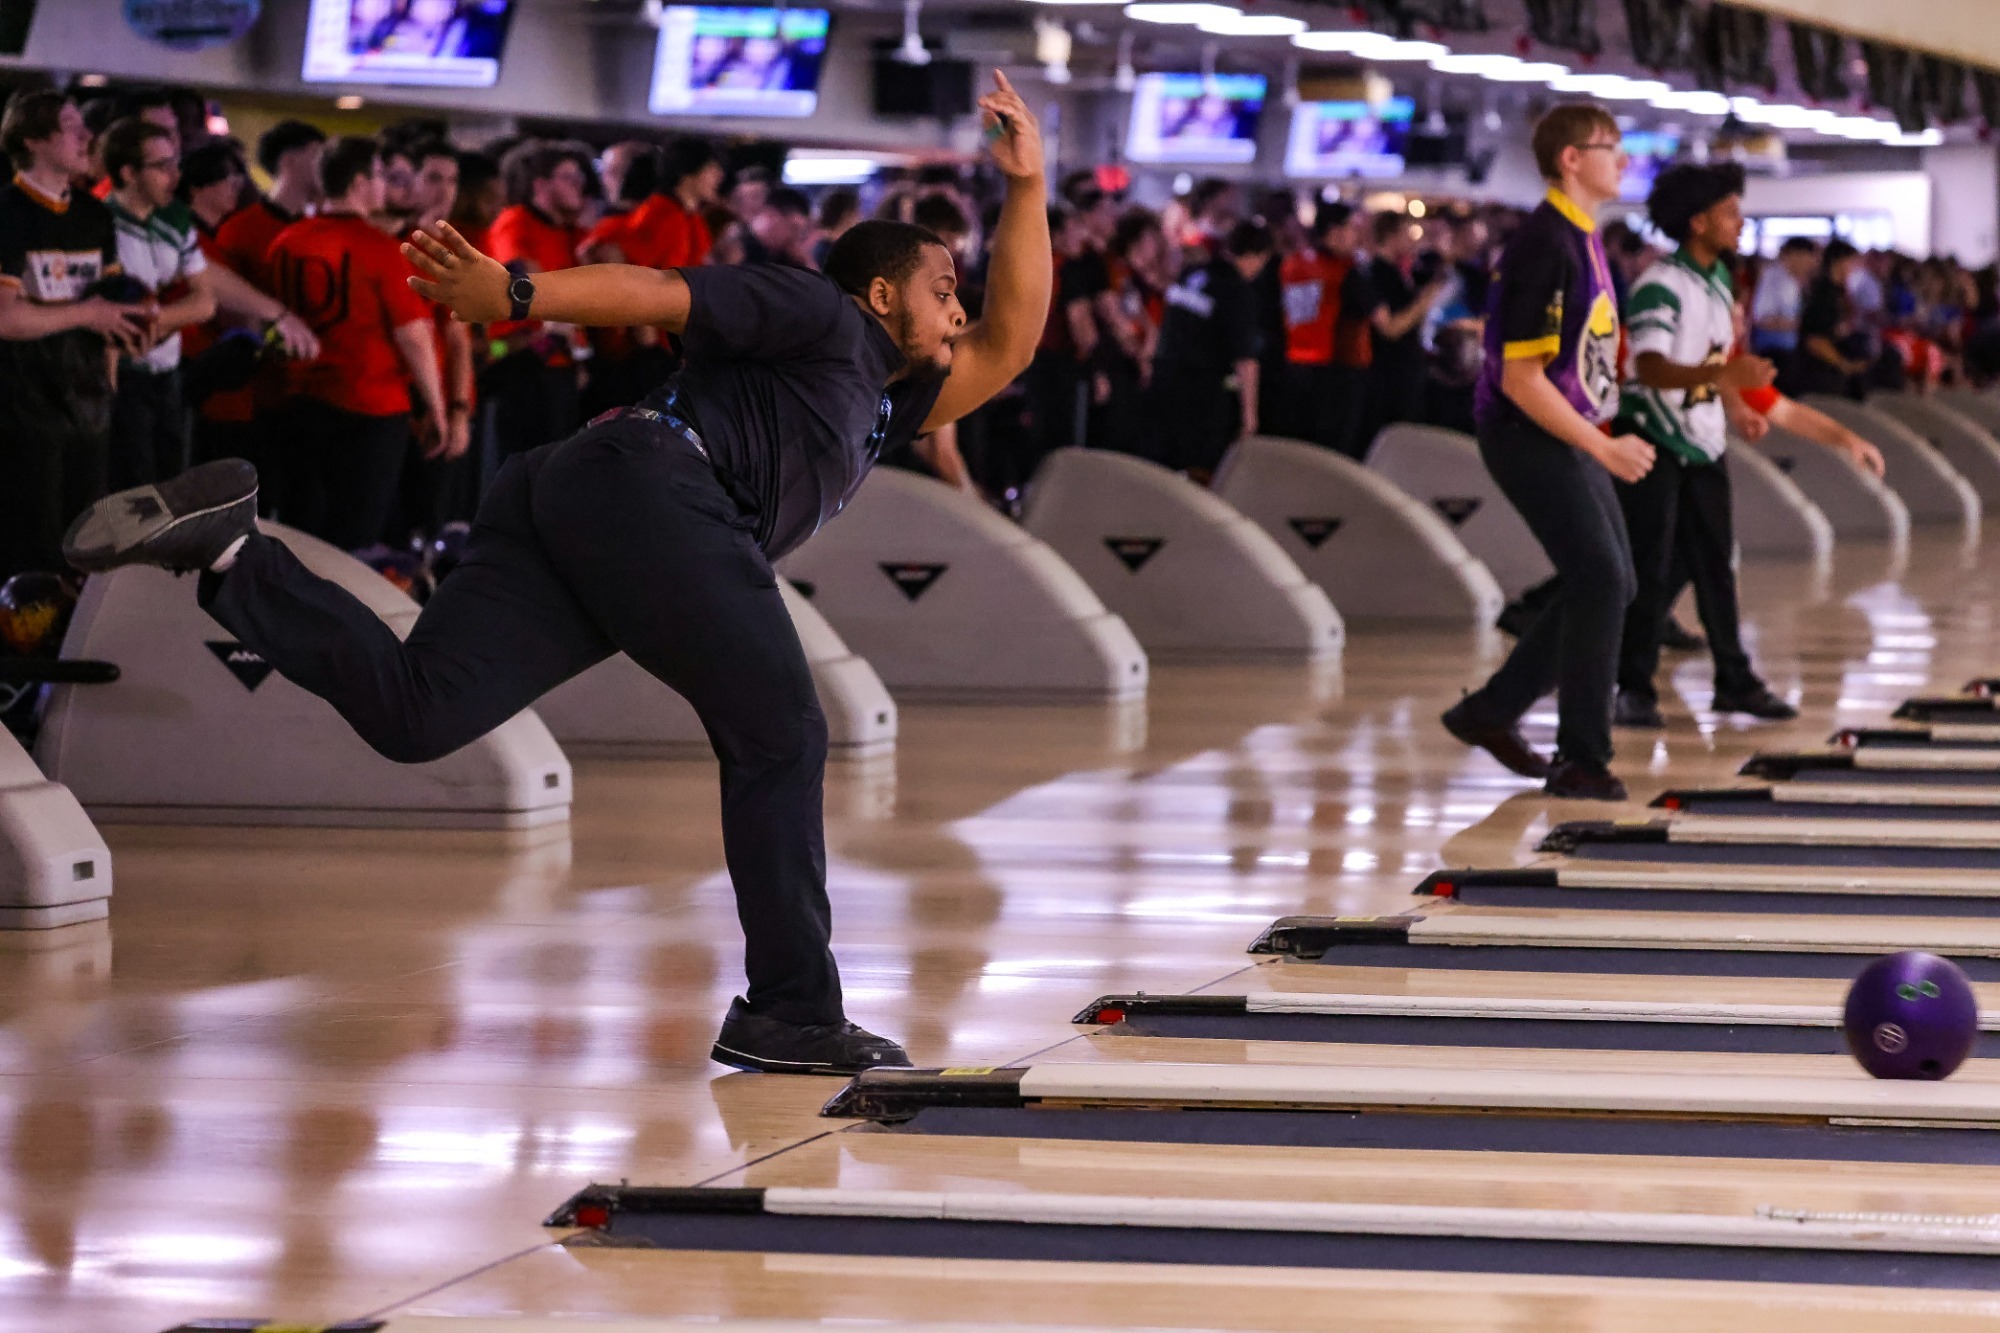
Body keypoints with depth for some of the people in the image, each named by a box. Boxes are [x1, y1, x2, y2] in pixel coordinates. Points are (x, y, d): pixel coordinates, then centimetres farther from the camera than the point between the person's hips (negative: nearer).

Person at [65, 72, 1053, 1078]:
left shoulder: (885, 400, 38)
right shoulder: (820, 316, 12)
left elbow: (1006, 349, 38)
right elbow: (663, 293, 0)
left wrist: (1026, 191, 39)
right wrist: (517, 294, -12)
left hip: (561, 504, 9)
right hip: (653, 495, -9)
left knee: (411, 711, -10)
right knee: (780, 740, -3)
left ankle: (222, 554, -18)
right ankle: (791, 1012, -4)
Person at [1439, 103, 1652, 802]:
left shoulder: (1581, 237, 11)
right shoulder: (1545, 247, -20)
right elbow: (1521, 380, -23)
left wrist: (1602, 441, 21)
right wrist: (1605, 450, -22)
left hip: (1565, 433, 10)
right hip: (1527, 436, -10)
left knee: (1611, 582, 12)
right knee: (1600, 580, -13)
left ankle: (1492, 711, 22)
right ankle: (1581, 760, -6)